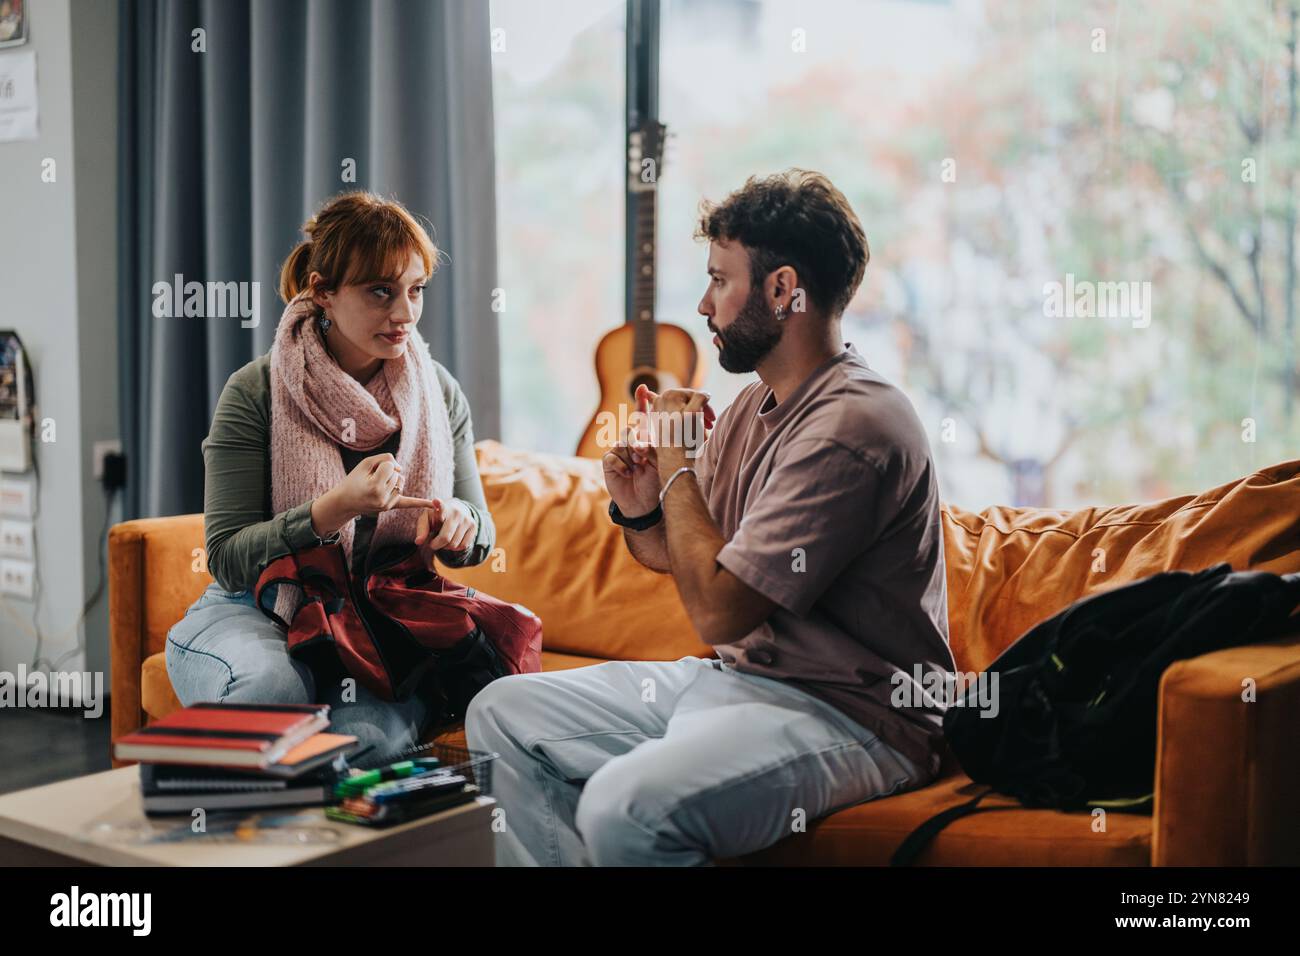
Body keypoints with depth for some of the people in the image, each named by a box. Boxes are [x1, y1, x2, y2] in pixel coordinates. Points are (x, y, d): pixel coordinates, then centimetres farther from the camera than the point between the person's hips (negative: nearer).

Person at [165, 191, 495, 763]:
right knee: (270, 685, -36)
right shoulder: (256, 391, -9)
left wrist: (460, 523, -14)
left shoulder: (439, 394, 3)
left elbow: (480, 533, 12)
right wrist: (334, 509, -27)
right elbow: (227, 559, -12)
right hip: (257, 611, -1)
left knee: (370, 733, -32)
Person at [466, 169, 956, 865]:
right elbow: (696, 561, 19)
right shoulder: (755, 407, 9)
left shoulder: (849, 427, -21)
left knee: (625, 806, -34)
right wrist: (642, 513, -3)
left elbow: (717, 611, -24)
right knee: (500, 715, 9)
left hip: (846, 715, -10)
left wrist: (676, 462, -11)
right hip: (740, 678, 10)